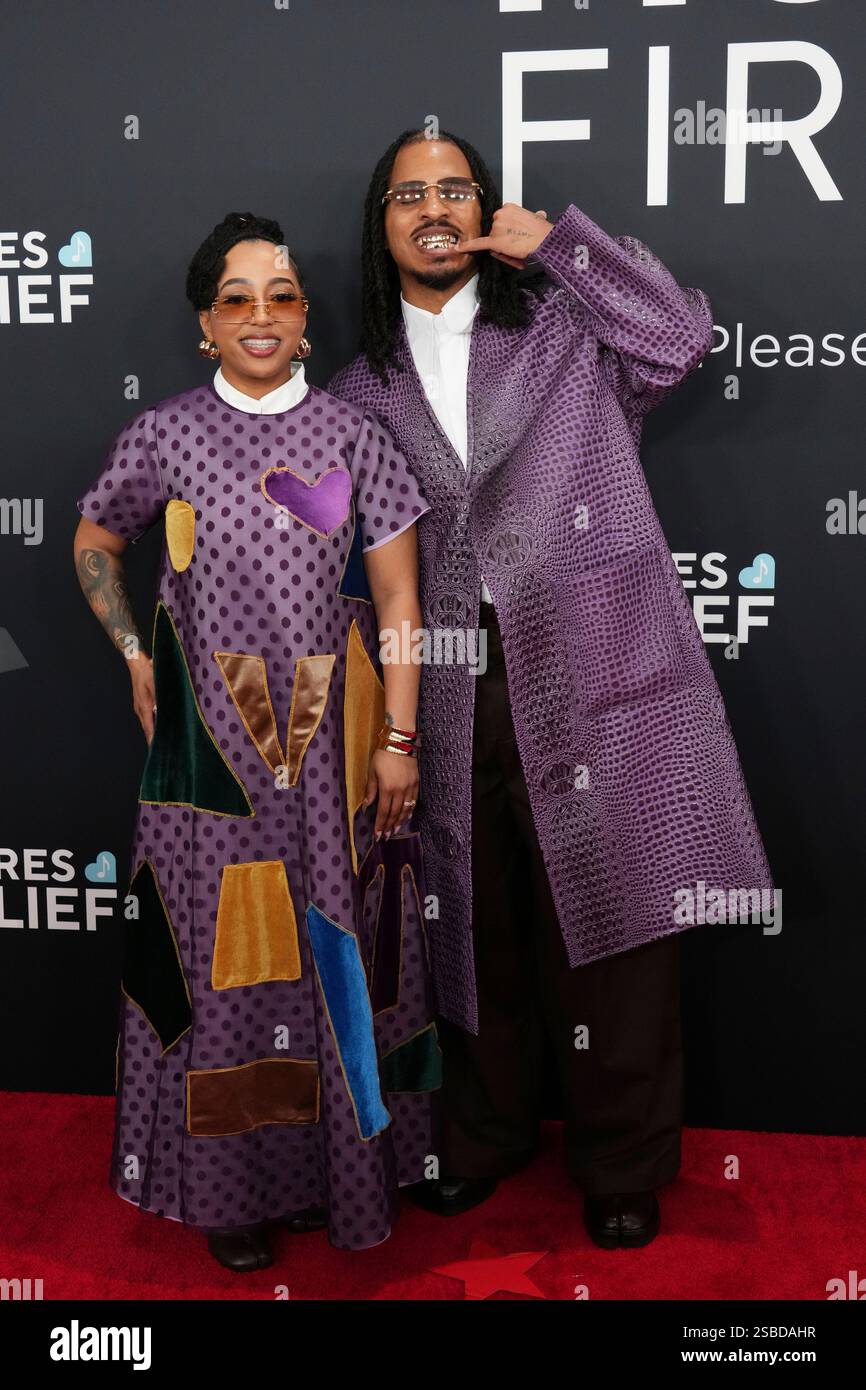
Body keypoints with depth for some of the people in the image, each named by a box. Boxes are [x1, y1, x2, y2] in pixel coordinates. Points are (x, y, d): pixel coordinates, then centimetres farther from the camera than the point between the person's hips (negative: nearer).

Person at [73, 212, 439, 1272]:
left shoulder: (353, 437, 1)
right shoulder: (164, 435, 1)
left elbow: (398, 600, 0)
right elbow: (94, 546, 16)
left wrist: (398, 740, -4)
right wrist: (135, 657, 5)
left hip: (336, 739, 0)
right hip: (211, 737, 0)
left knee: (330, 946, 7)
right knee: (223, 951, 5)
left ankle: (341, 1164, 26)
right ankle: (233, 1185, 21)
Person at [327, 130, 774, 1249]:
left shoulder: (564, 327, 8)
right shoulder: (365, 385, 14)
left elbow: (682, 335, -9)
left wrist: (554, 239, -4)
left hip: (590, 674, -2)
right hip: (457, 696, 3)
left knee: (609, 925, 2)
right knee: (479, 929, 13)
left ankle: (622, 1166, 20)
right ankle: (484, 1136, 34)